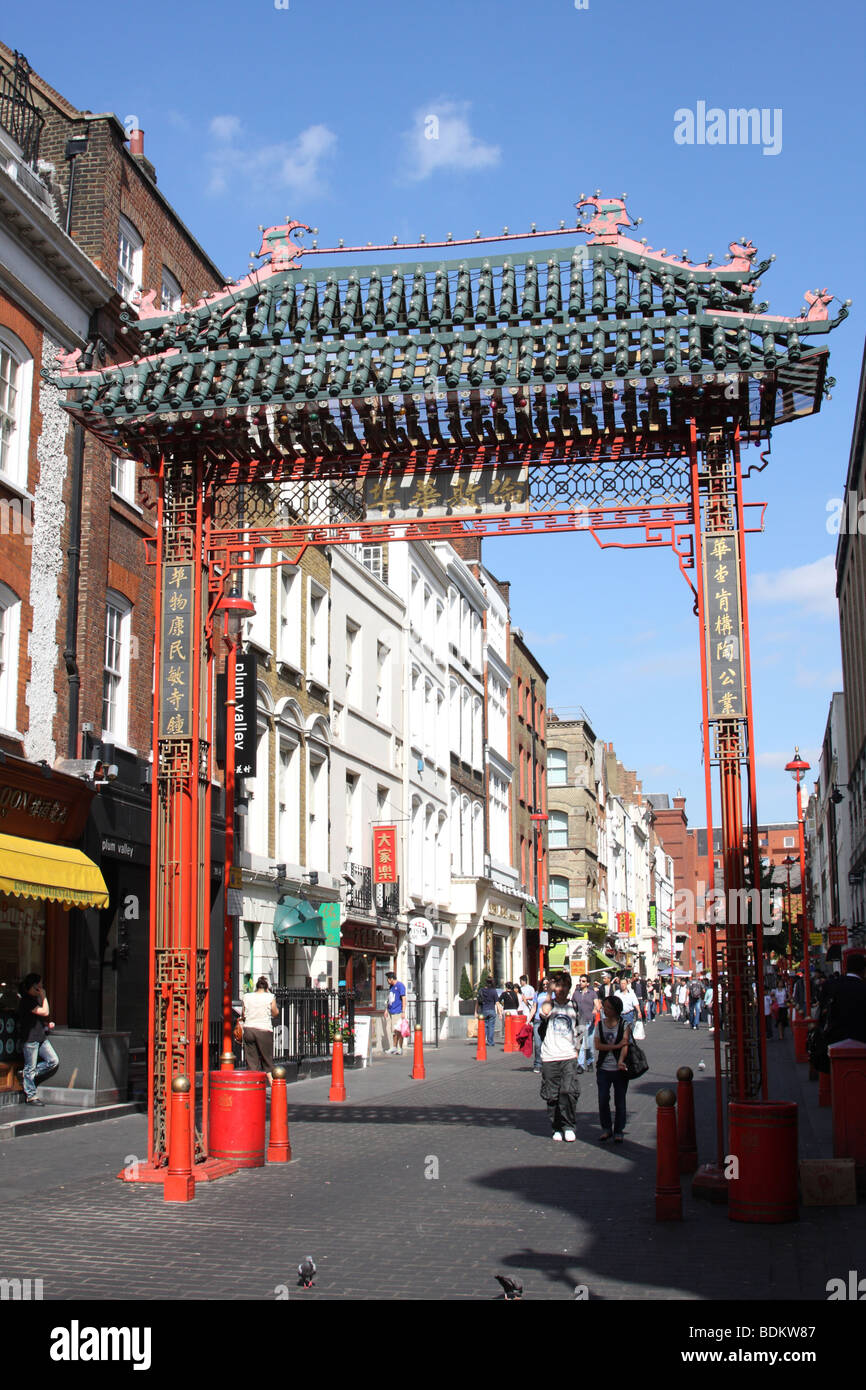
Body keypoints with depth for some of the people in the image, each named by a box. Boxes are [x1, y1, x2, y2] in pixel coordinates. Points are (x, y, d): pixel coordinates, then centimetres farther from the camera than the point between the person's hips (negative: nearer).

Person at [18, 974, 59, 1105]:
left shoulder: (36, 998, 15)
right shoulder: (26, 1000, -16)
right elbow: (45, 1012, -21)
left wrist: (47, 1025, 13)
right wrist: (44, 997, -12)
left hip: (41, 1037, 9)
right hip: (30, 1038, -9)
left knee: (54, 1061, 4)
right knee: (30, 1067, 0)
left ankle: (27, 1075, 16)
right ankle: (31, 1096, 8)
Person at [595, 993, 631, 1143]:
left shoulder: (624, 1026, -2)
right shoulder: (600, 1025, 6)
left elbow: (625, 1045, -14)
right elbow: (597, 1045, -4)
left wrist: (621, 1061, -31)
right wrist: (616, 1046, -14)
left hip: (619, 1069, -2)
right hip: (603, 1068, 2)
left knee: (620, 1101, 3)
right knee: (603, 1100, -2)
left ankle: (618, 1131, 15)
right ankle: (606, 1129, 14)